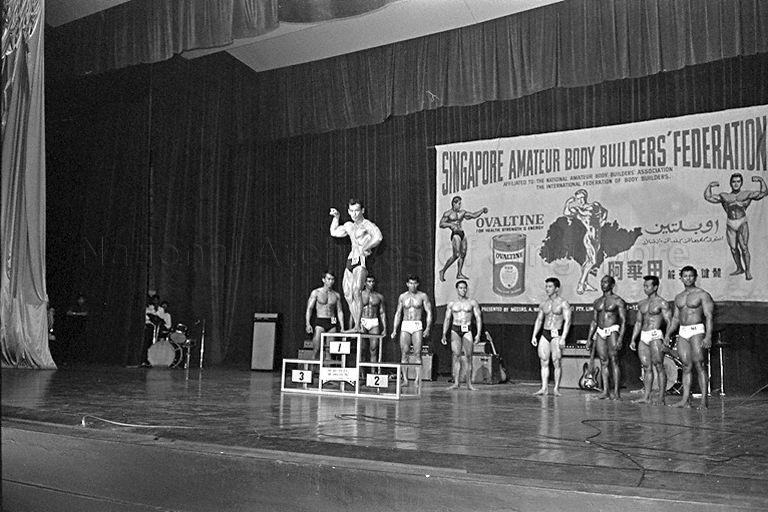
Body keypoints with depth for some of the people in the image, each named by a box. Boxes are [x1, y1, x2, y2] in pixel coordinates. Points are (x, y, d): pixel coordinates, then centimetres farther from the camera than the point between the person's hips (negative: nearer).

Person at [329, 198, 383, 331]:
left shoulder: (367, 225, -5)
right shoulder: (349, 226, 20)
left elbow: (378, 237, -23)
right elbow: (334, 232, 36)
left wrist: (365, 248, -17)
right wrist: (336, 217, 28)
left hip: (361, 261, -8)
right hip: (350, 261, 8)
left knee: (356, 291, -22)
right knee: (348, 294, 4)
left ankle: (357, 326, -22)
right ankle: (353, 325, 11)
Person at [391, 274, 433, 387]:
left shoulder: (423, 296, 3)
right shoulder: (402, 296, 11)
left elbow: (429, 312, 1)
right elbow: (398, 314, 15)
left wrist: (428, 328, -10)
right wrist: (394, 330, 9)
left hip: (417, 327, -2)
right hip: (405, 326, 3)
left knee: (417, 353, -8)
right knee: (404, 353, -3)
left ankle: (418, 380, -8)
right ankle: (405, 380, 0)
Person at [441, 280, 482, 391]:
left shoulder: (472, 302, 8)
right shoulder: (451, 304, 11)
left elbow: (478, 318, 4)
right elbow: (447, 320, 13)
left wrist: (478, 334, -5)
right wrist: (444, 335, 4)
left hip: (468, 330, -1)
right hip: (455, 330, 1)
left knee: (468, 356, -5)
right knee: (456, 356, -5)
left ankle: (469, 384, -2)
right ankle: (456, 383, -6)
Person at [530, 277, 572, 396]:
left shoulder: (563, 303, -3)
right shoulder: (543, 304, 15)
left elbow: (567, 321, -9)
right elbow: (539, 320, 20)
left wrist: (563, 338, -17)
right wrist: (534, 335, 10)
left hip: (556, 334, -5)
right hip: (545, 334, 5)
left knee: (556, 362, -8)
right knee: (544, 362, 1)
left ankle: (556, 388, -1)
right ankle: (544, 388, 3)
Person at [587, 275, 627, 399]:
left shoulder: (618, 301, -2)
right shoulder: (597, 302, 16)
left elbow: (623, 321, -7)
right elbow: (594, 322, 20)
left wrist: (620, 338, -17)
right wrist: (589, 338, 14)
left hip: (613, 331, -6)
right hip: (600, 332, 6)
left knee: (614, 361, -10)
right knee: (603, 362, 2)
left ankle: (617, 392, -10)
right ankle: (606, 391, 3)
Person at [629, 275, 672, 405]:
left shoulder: (662, 303, -3)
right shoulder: (642, 304, 17)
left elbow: (669, 322, -8)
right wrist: (633, 340, 14)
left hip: (656, 336, -6)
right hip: (643, 337, 6)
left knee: (658, 366, -9)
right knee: (647, 367, 6)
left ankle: (661, 398, -10)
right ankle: (646, 397, 7)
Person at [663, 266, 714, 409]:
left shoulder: (702, 294, -2)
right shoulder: (679, 297, 17)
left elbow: (709, 317, -8)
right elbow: (675, 318, 21)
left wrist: (708, 336, -18)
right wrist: (667, 334, 11)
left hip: (697, 331, -6)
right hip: (682, 333, 6)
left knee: (699, 366, -9)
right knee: (686, 366, 4)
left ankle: (704, 400, -9)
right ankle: (685, 399, 3)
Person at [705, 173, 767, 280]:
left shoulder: (747, 194, 7)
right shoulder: (724, 196, 11)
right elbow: (707, 197, 11)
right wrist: (710, 186, 2)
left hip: (742, 224, -3)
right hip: (730, 225, 3)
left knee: (744, 248, -10)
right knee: (733, 248, 7)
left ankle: (747, 271, -1)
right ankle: (739, 268, 23)